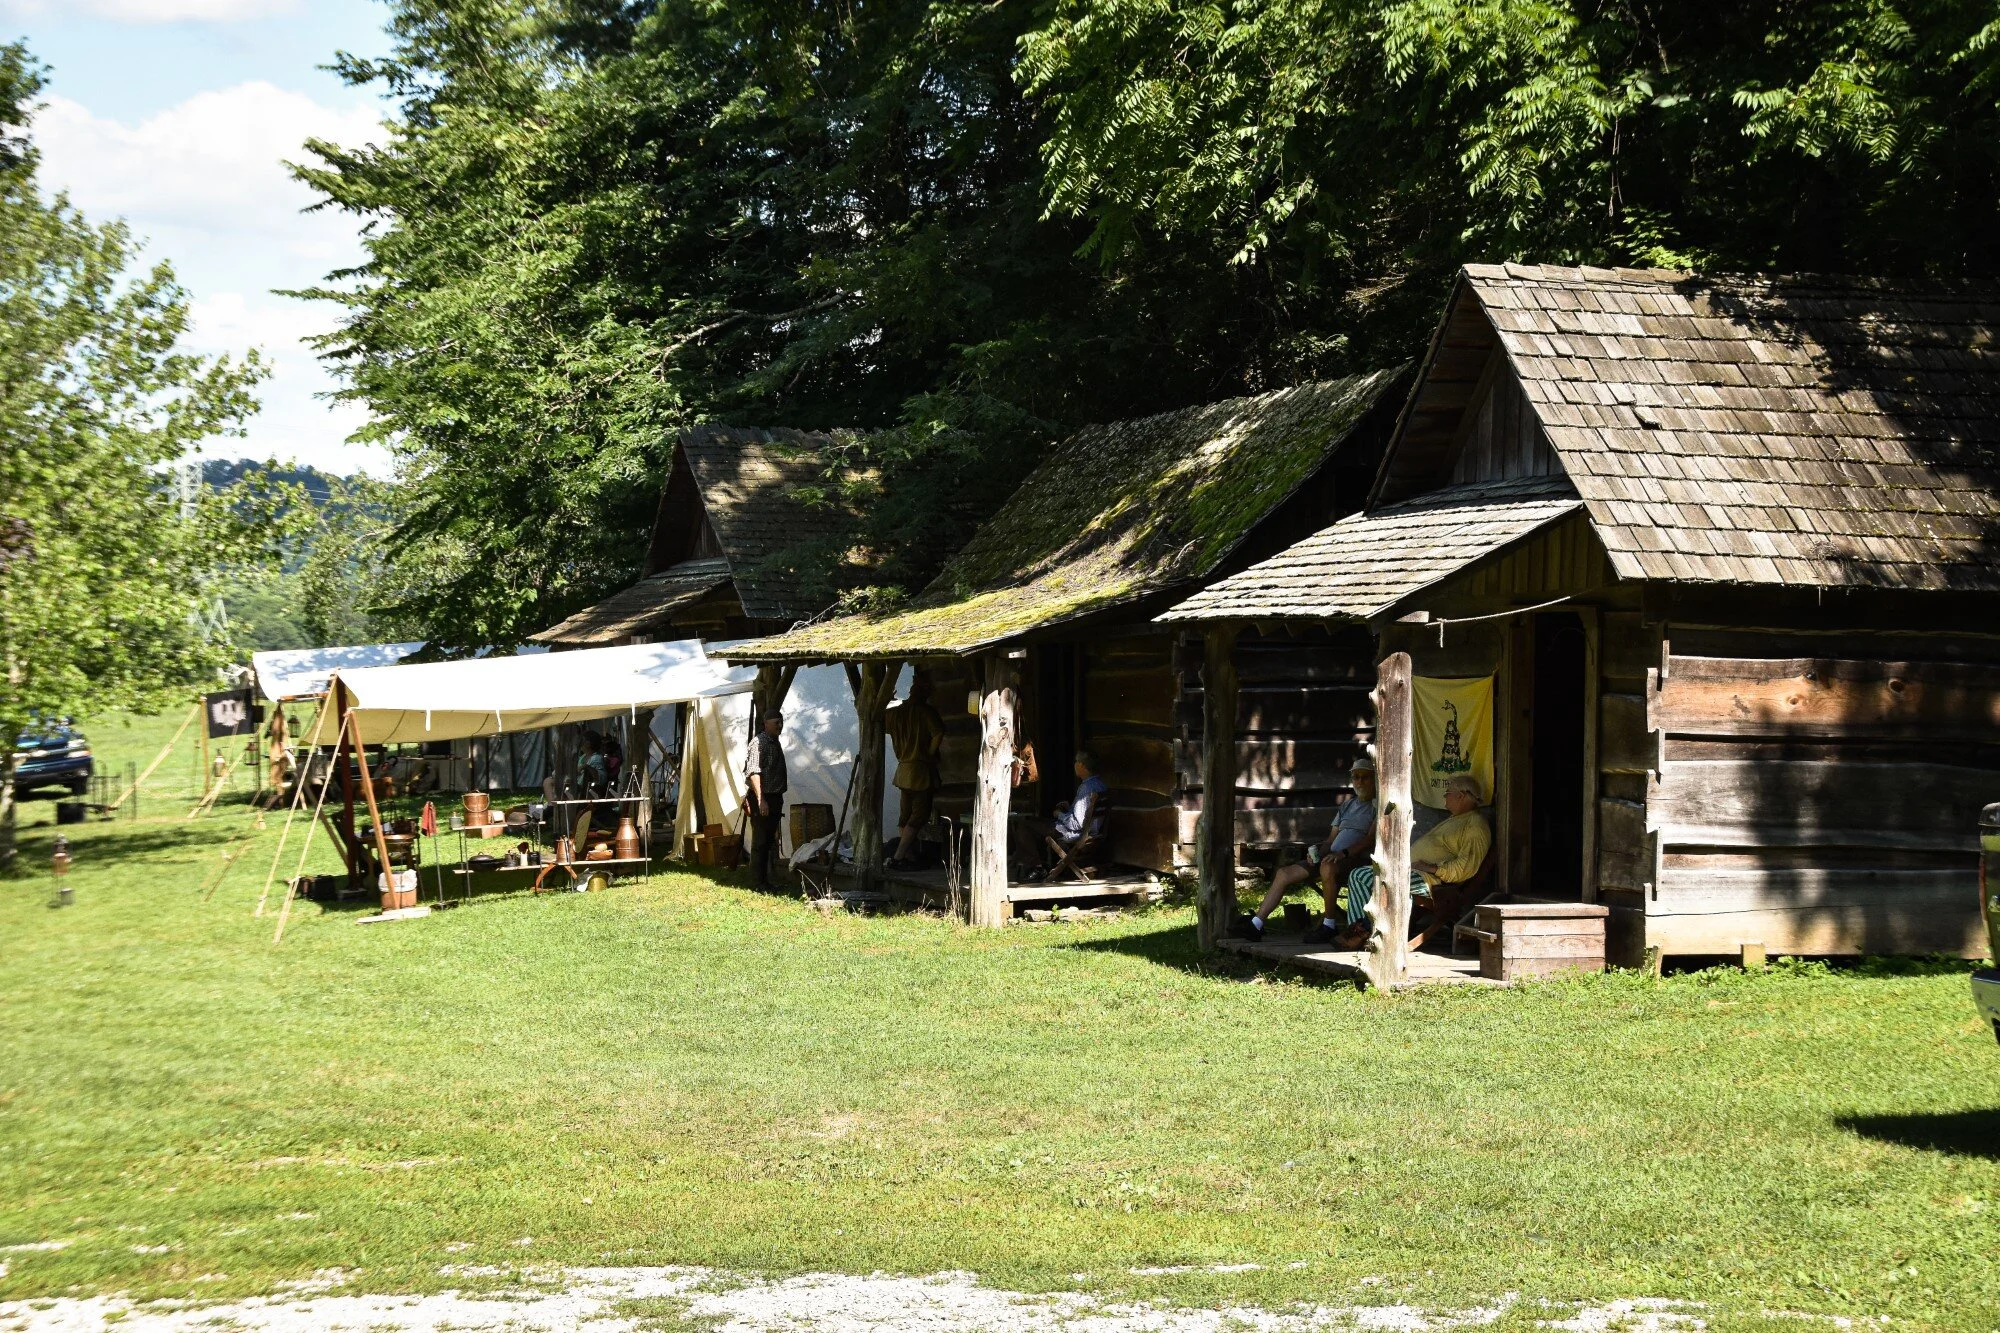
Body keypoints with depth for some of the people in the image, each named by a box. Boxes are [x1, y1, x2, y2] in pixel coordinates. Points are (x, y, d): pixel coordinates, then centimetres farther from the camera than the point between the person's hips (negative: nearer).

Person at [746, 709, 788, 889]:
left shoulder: (775, 742, 15)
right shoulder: (759, 742, -13)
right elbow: (753, 772, -21)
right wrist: (760, 799, -27)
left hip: (774, 798, 9)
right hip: (763, 799, -9)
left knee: (770, 840, 13)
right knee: (760, 841, -6)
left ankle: (766, 879, 19)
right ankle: (758, 882, -3)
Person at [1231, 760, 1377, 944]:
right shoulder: (1346, 806, 26)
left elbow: (1372, 838, -12)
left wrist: (1344, 853, -24)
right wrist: (1318, 853, 1)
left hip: (1356, 858, -8)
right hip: (1331, 858, 8)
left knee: (1328, 867, -41)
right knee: (1284, 873, -5)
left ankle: (1329, 925, -29)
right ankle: (1255, 925, -6)